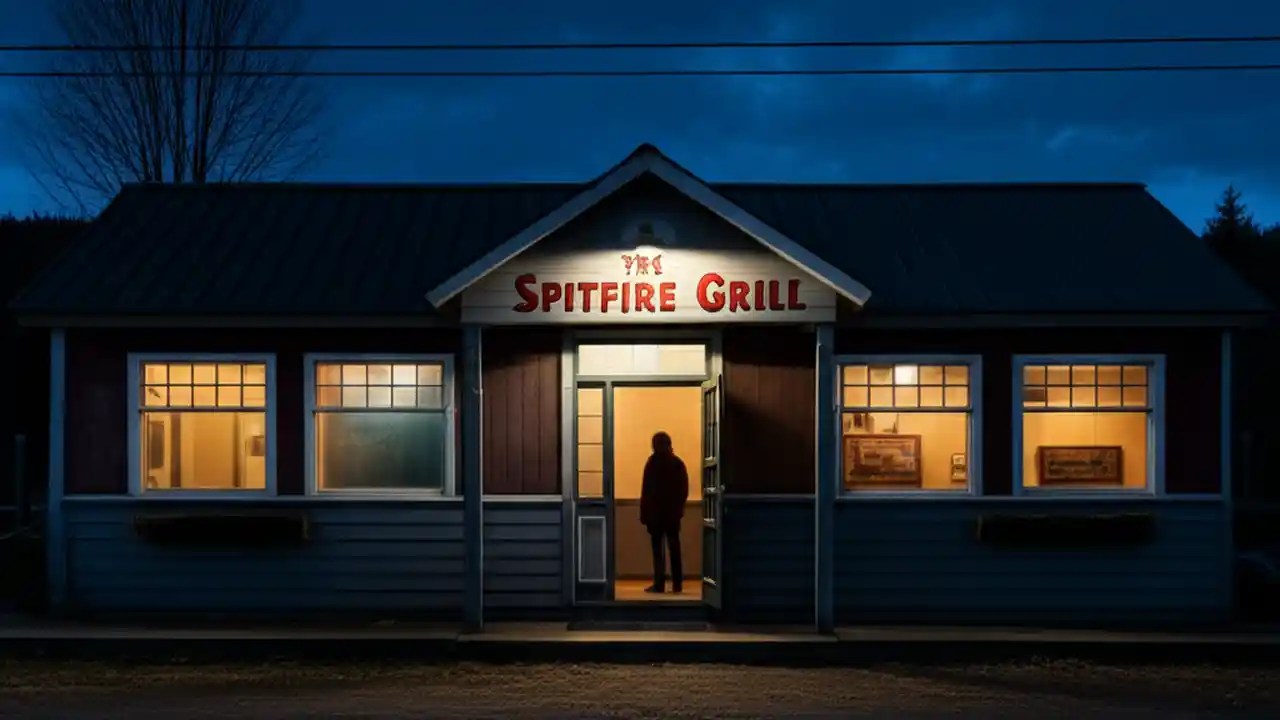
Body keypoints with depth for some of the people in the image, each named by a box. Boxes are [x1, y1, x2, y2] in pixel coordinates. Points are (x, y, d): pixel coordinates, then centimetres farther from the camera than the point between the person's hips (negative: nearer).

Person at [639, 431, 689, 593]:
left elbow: (646, 490, -9)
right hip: (673, 512, 3)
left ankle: (659, 584, -5)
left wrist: (644, 513, -6)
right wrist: (679, 507, 14)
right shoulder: (678, 463, 3)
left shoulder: (652, 462, -8)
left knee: (658, 548, -1)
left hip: (655, 511, -3)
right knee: (674, 547, 9)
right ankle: (677, 583, 8)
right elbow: (684, 489, 4)